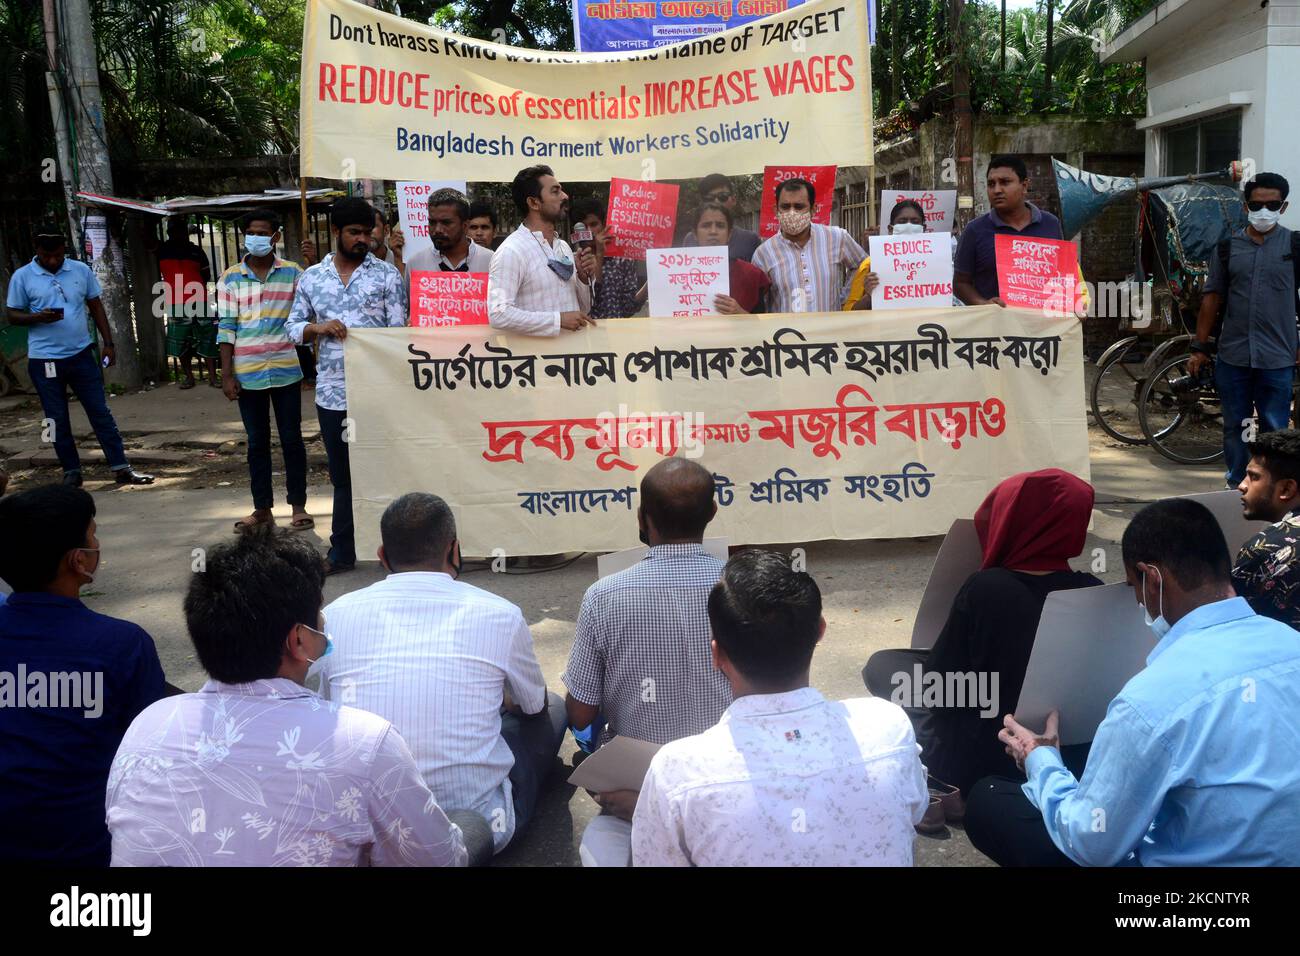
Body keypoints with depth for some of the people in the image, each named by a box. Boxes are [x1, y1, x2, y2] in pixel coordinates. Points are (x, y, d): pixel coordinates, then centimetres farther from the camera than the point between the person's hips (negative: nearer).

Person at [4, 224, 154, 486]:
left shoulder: (81, 270, 3)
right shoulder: (22, 277, -3)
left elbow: (96, 307, 10)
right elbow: (12, 315, 1)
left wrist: (108, 343, 5)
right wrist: (38, 317, -19)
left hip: (81, 355, 2)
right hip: (44, 360, -1)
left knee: (101, 413, 3)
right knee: (58, 420, 7)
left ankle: (122, 468, 6)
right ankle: (71, 472, 18)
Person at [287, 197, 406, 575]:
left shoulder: (386, 274, 2)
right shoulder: (311, 278, 11)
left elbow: (399, 329, -1)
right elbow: (293, 328, 14)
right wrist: (318, 327, -9)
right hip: (331, 392, 3)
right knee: (342, 475, 11)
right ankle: (342, 553, 20)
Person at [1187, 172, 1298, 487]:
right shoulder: (1228, 246, 7)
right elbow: (1212, 297, 9)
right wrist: (1199, 348, 6)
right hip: (1232, 355, 3)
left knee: (1275, 431, 1)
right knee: (1235, 428, 11)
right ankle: (1236, 487, 24)